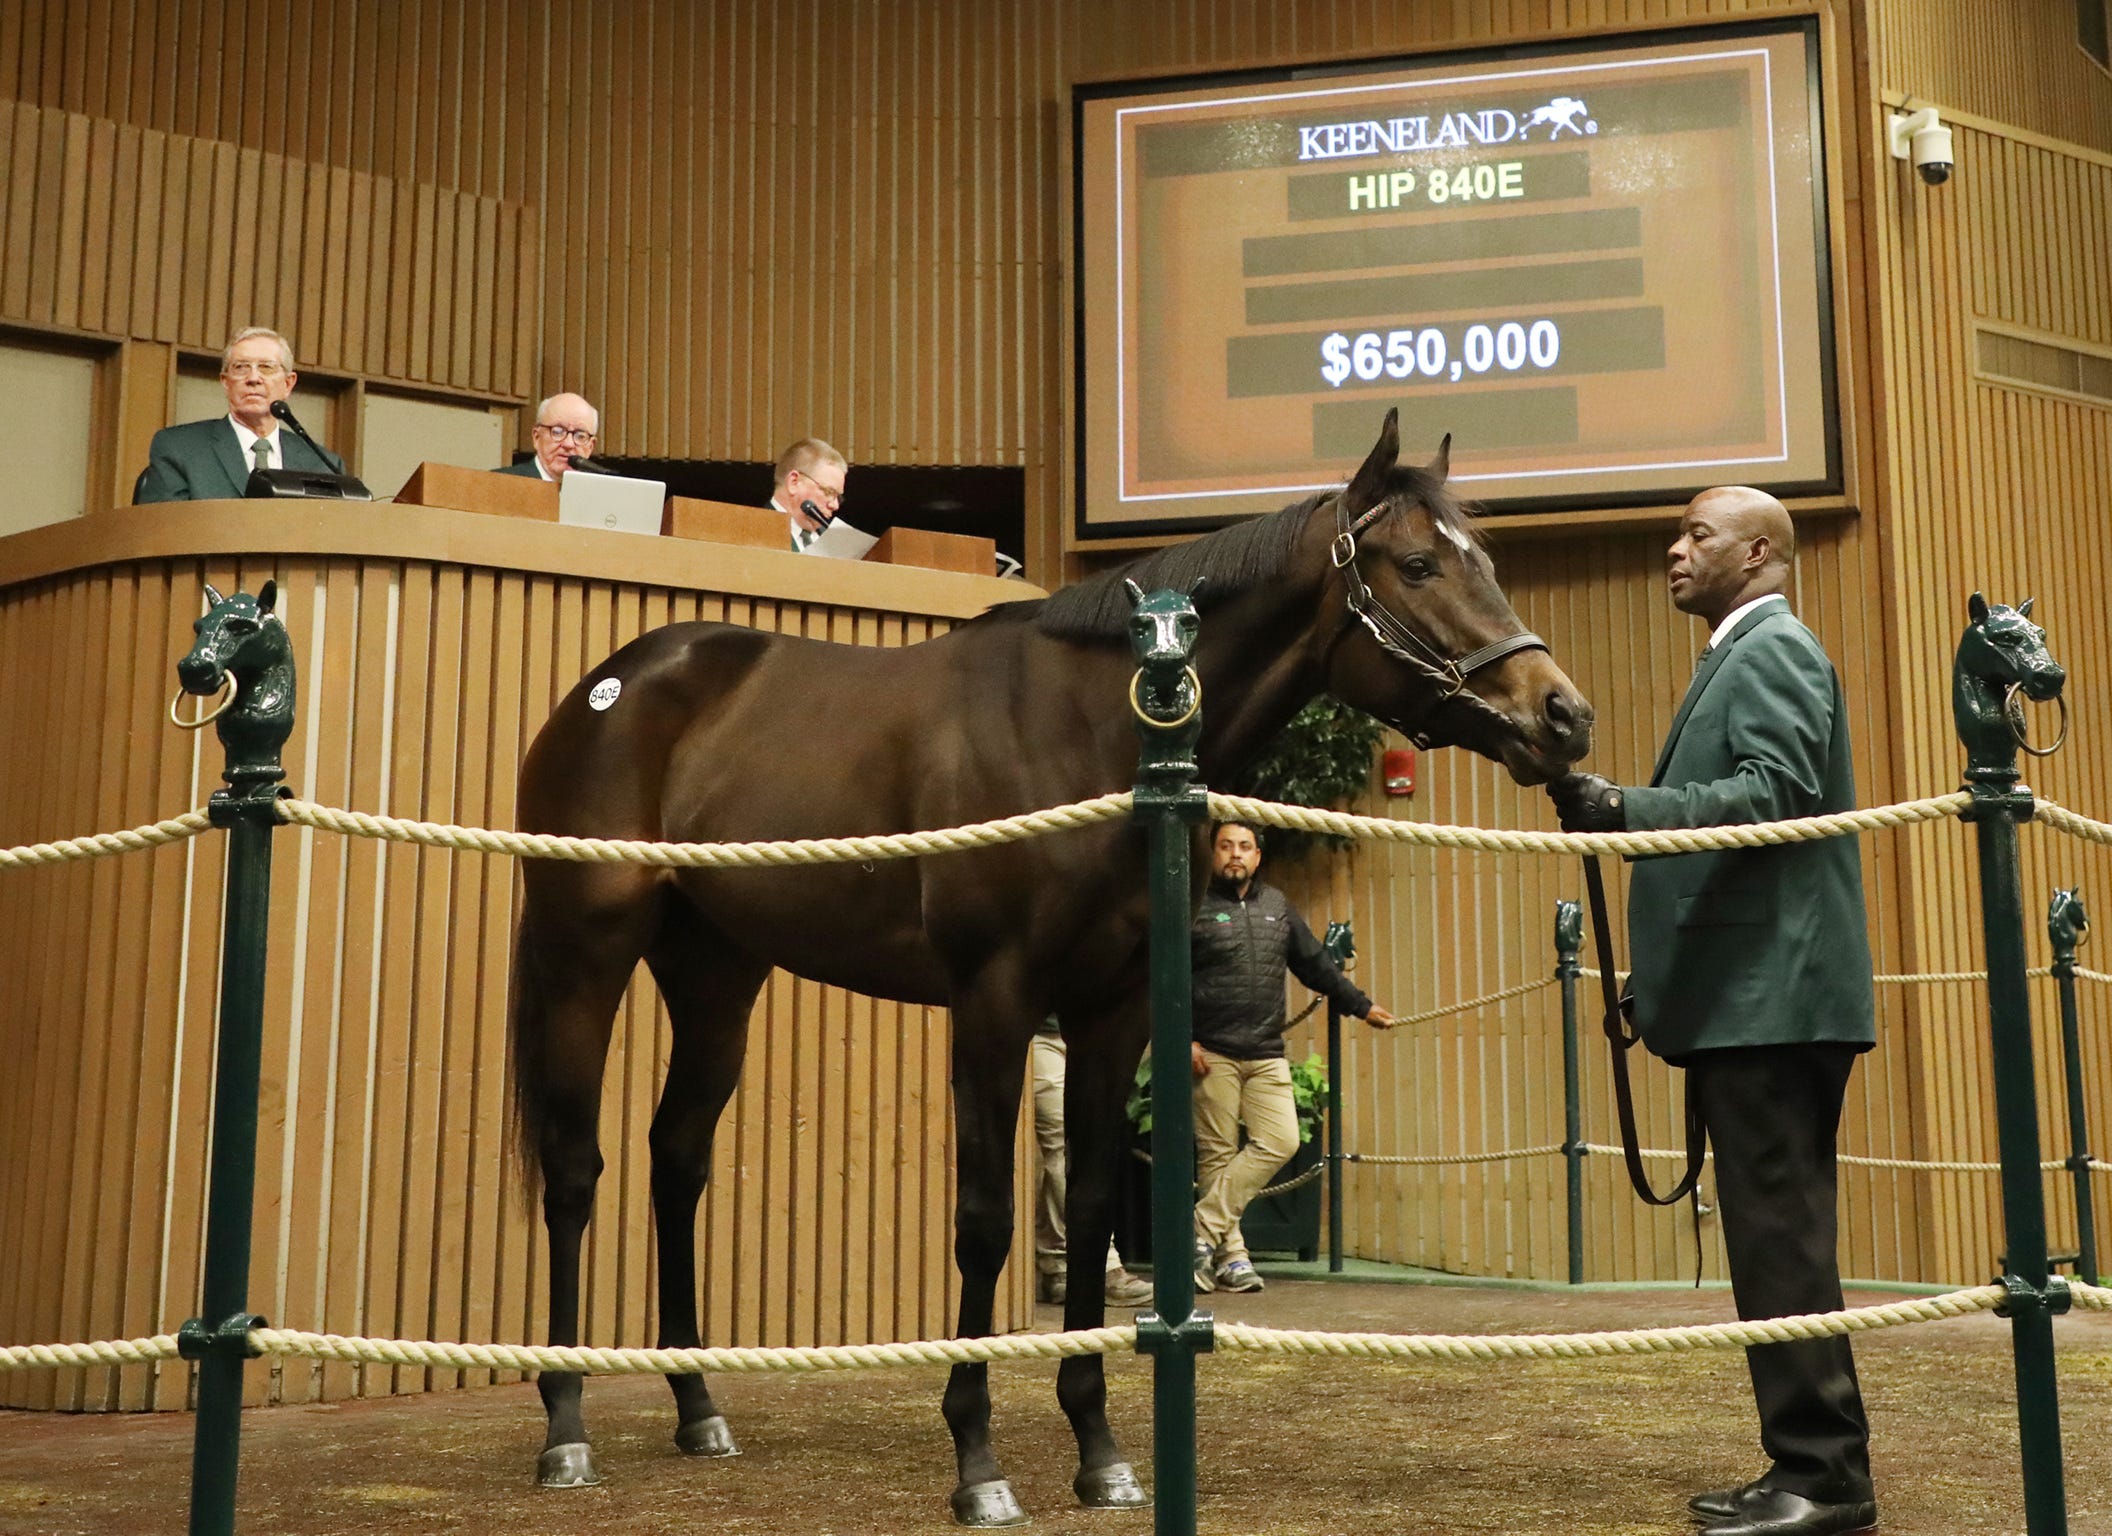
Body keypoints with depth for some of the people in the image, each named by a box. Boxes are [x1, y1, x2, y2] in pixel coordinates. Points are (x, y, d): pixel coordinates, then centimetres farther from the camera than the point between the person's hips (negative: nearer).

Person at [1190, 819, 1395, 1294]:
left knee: (1279, 1142, -7)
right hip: (1213, 1055, -5)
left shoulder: (1276, 906, 17)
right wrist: (1182, 1039, -11)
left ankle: (1204, 1231, -4)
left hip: (1267, 1054, 5)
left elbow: (1316, 965, 26)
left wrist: (1362, 1006, 29)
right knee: (1218, 1153, -3)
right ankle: (1229, 1253, 4)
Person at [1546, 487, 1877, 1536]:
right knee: (1777, 1239, 12)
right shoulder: (1743, 657, 23)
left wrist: (1628, 808, -32)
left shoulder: (1773, 649, -8)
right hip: (1747, 998, 10)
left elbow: (1777, 793, -22)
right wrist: (1624, 815, 16)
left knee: (1780, 1240, -7)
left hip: (1770, 996, -10)